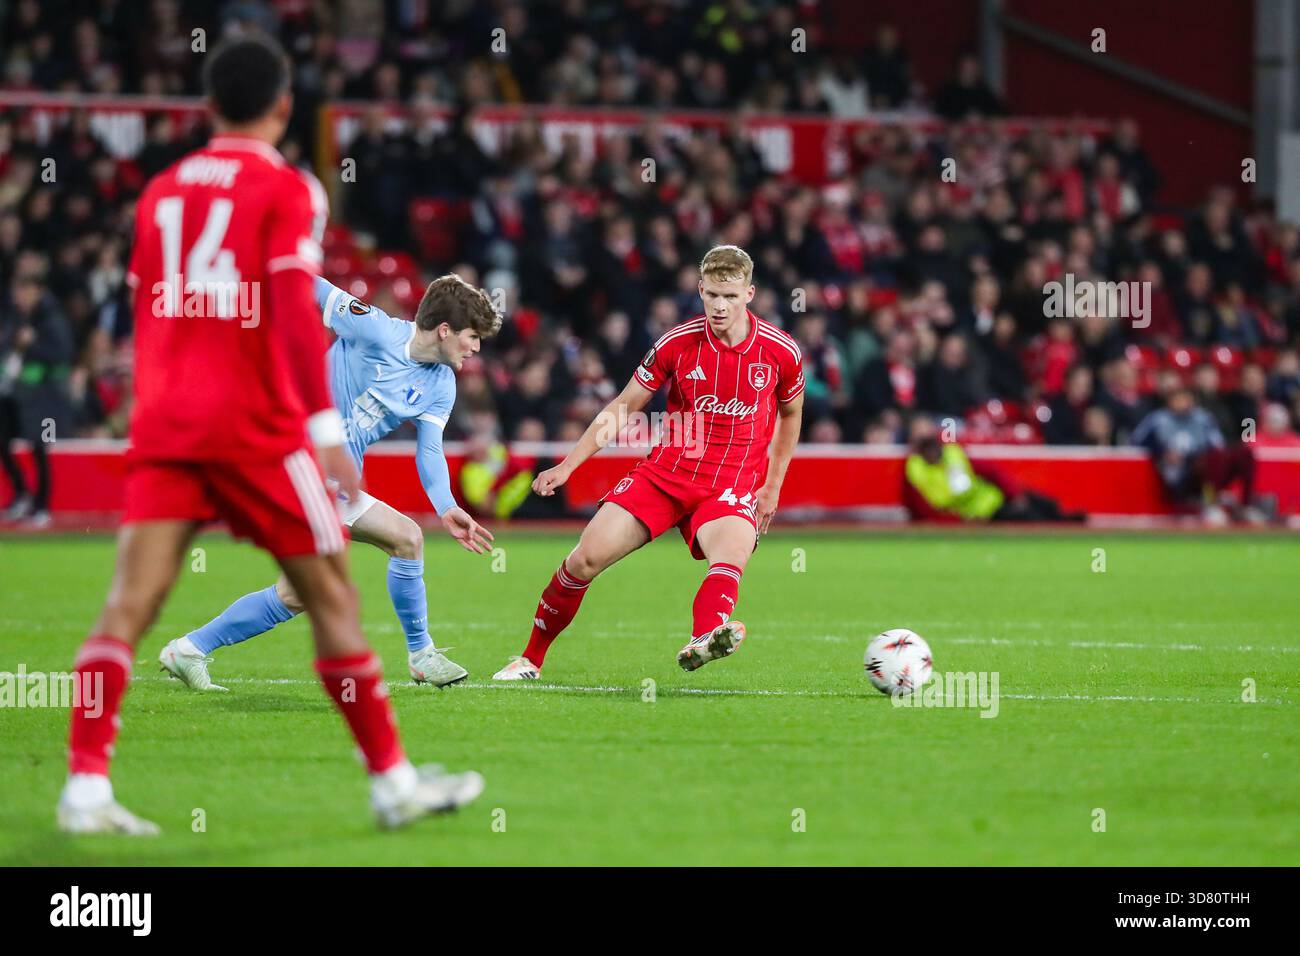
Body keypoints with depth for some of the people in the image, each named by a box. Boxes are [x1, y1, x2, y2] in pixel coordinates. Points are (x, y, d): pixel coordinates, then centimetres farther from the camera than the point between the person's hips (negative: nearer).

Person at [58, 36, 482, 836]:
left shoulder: (162, 191, 15)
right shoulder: (287, 190, -3)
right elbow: (293, 310, -14)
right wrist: (325, 423, -16)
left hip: (162, 424, 5)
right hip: (255, 424, -5)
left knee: (130, 602, -3)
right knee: (331, 595, 5)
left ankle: (86, 786, -15)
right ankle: (393, 781, 10)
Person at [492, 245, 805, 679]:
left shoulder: (781, 351, -4)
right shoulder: (676, 344, -5)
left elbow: (791, 413, 17)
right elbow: (624, 407, 6)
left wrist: (773, 486, 13)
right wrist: (568, 465, 0)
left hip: (733, 484, -1)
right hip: (664, 472, 1)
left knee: (731, 556, -35)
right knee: (586, 558, -9)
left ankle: (703, 640, -64)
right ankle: (531, 659, 10)